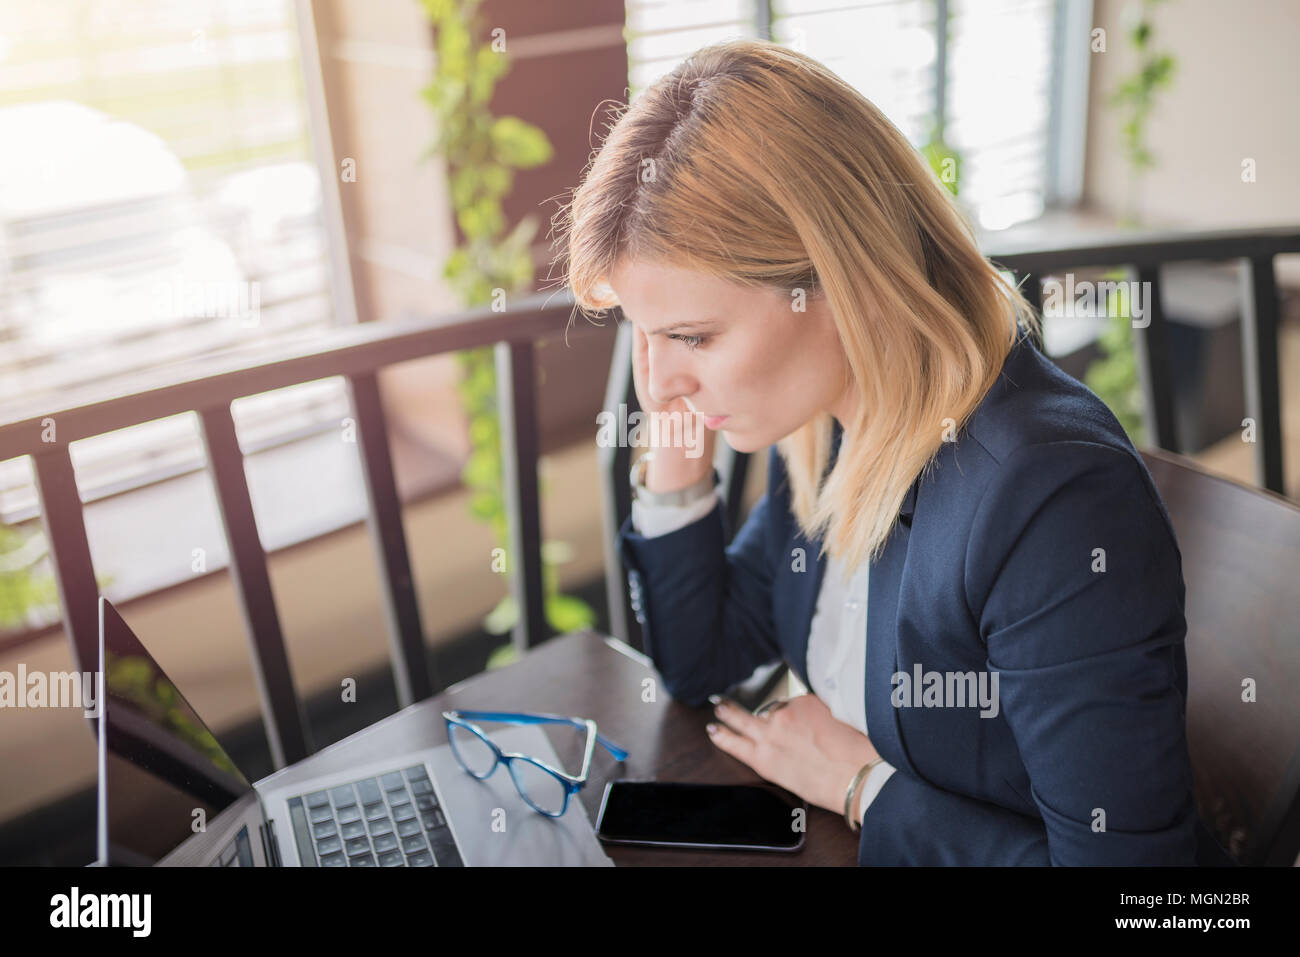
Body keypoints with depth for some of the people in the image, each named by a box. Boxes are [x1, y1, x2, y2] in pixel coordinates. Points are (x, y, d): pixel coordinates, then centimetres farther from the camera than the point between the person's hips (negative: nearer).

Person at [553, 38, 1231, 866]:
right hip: (845, 840, 5)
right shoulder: (822, 427, -4)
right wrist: (676, 441, -8)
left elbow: (1119, 854, -24)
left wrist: (863, 785, -14)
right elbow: (698, 665, 4)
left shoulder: (1059, 508, -27)